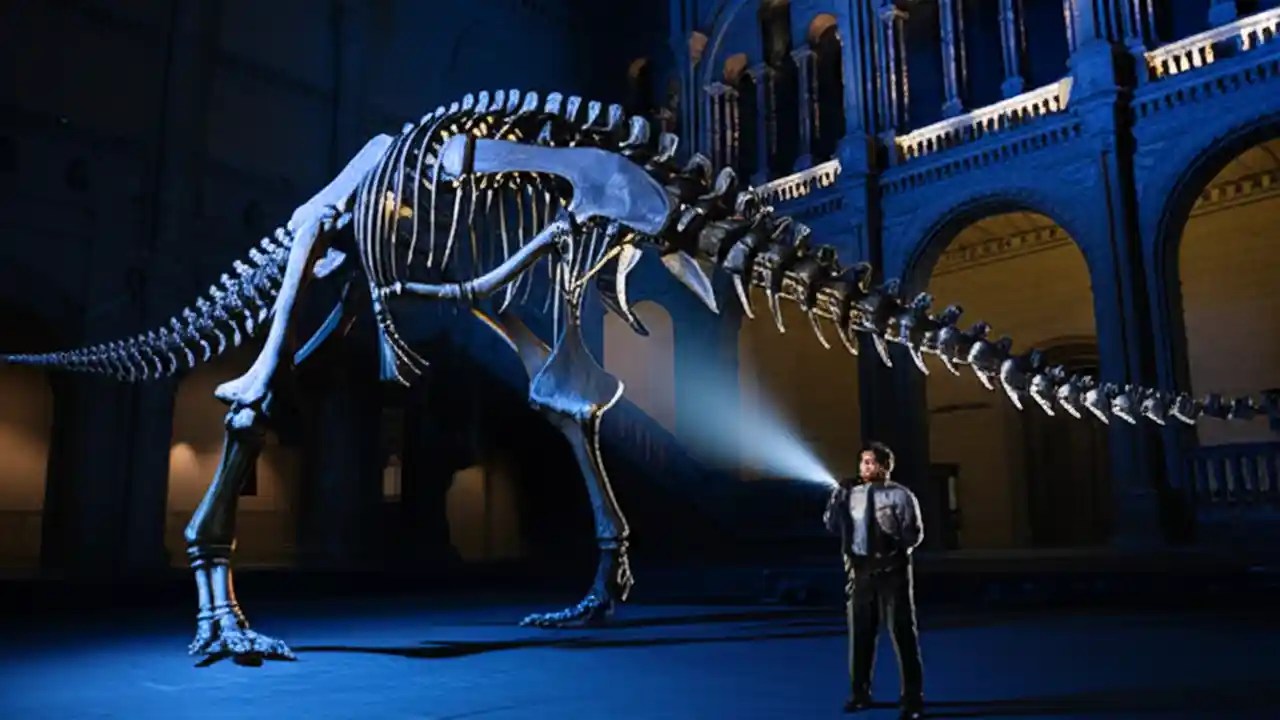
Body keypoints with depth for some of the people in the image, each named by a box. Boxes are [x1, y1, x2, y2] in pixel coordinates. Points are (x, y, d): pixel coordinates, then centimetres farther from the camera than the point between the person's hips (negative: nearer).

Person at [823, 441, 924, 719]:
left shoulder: (900, 495, -5)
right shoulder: (852, 494, 6)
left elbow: (915, 534, -5)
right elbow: (832, 524, 6)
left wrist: (894, 542, -23)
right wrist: (838, 494, -4)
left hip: (892, 570, -4)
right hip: (861, 570, 4)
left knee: (902, 633, 3)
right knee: (860, 633, 11)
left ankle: (912, 697, 14)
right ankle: (860, 693, 26)